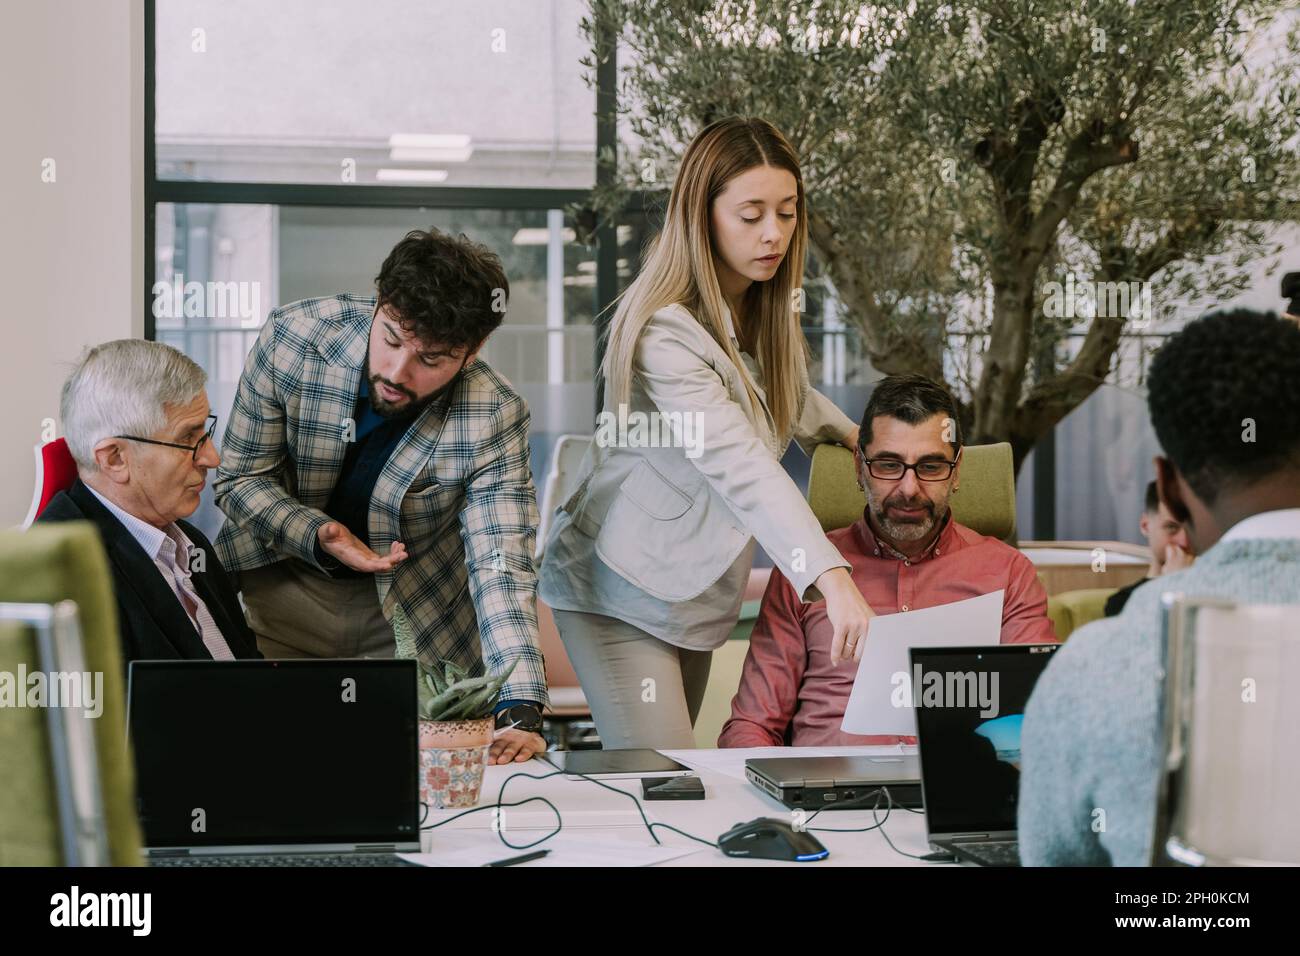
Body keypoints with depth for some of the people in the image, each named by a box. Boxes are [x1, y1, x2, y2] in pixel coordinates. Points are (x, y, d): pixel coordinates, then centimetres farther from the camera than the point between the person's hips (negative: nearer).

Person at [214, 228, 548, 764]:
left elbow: (501, 568, -28)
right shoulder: (293, 337, -21)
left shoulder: (494, 417, -23)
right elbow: (239, 478, -9)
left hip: (413, 617, -1)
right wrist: (316, 535, -29)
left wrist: (520, 712, -40)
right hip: (277, 585, 1)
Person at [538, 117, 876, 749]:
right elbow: (742, 468, -38)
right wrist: (830, 579, -47)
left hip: (695, 594, 8)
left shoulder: (764, 307, 1)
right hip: (623, 590, -8)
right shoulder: (664, 332, -26)